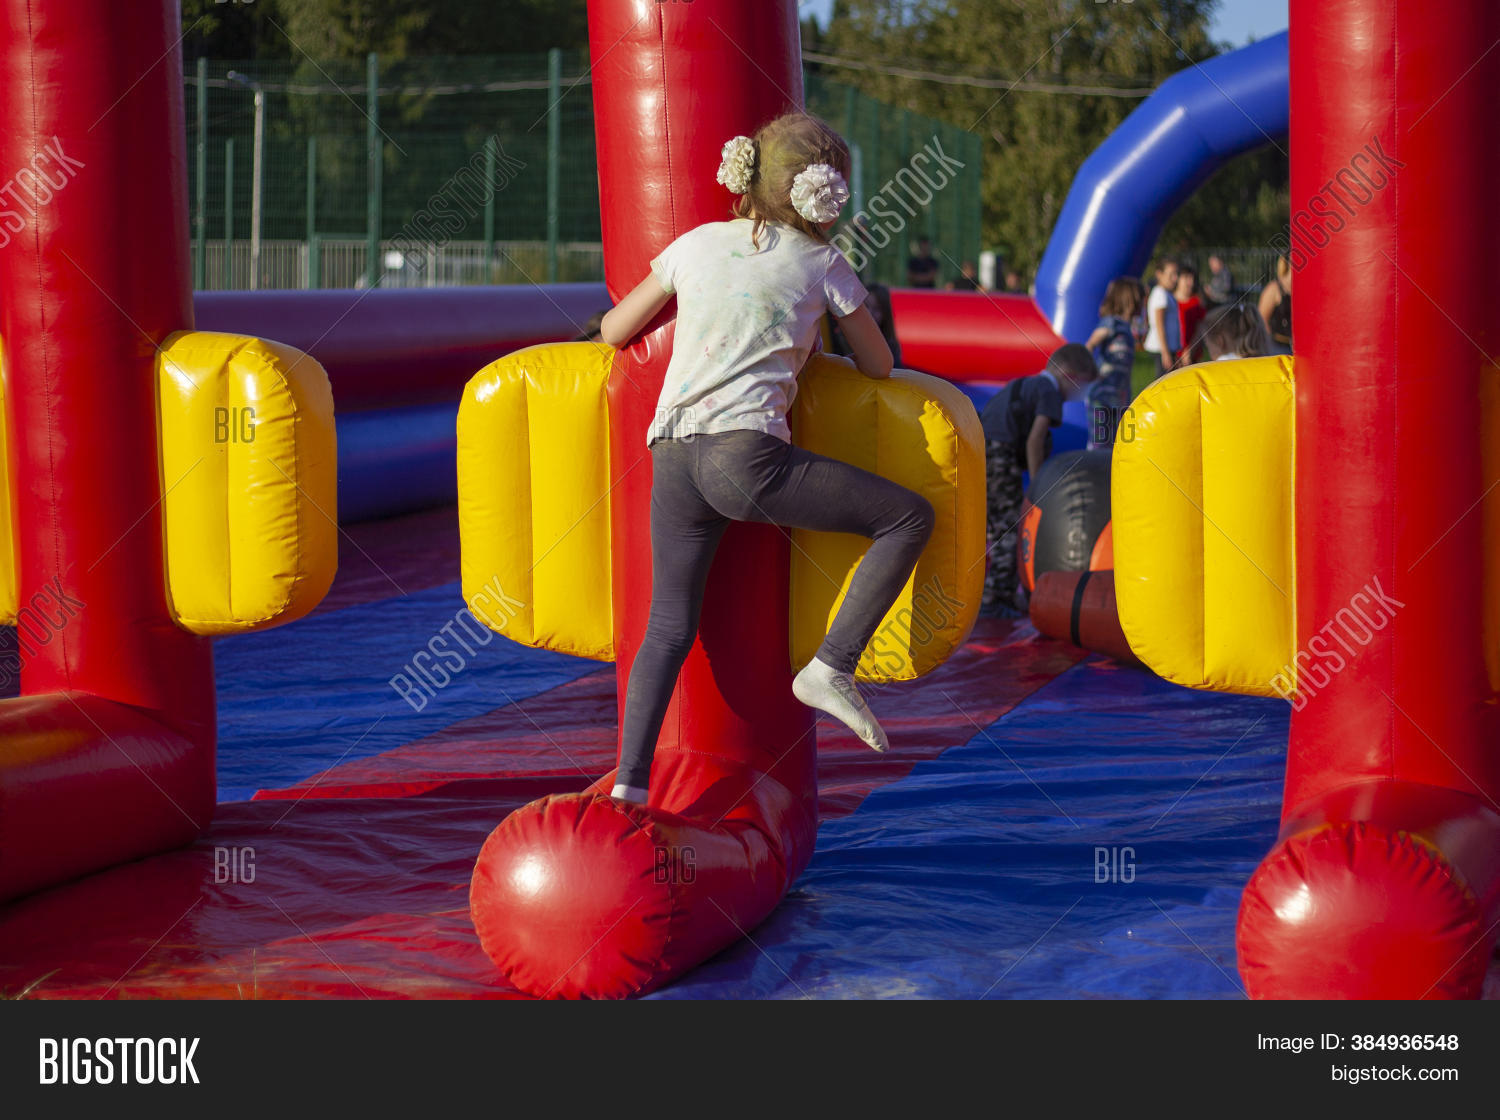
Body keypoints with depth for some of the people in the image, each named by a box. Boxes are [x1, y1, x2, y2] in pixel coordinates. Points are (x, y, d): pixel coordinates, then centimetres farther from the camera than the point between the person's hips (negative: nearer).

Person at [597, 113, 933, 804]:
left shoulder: (697, 244, 17)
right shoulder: (821, 263, 9)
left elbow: (614, 331, 23)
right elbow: (878, 366, 19)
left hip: (672, 457, 5)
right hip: (747, 455, -5)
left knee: (669, 627, 12)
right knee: (910, 517, 5)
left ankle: (629, 784, 1)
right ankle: (831, 667, -3)